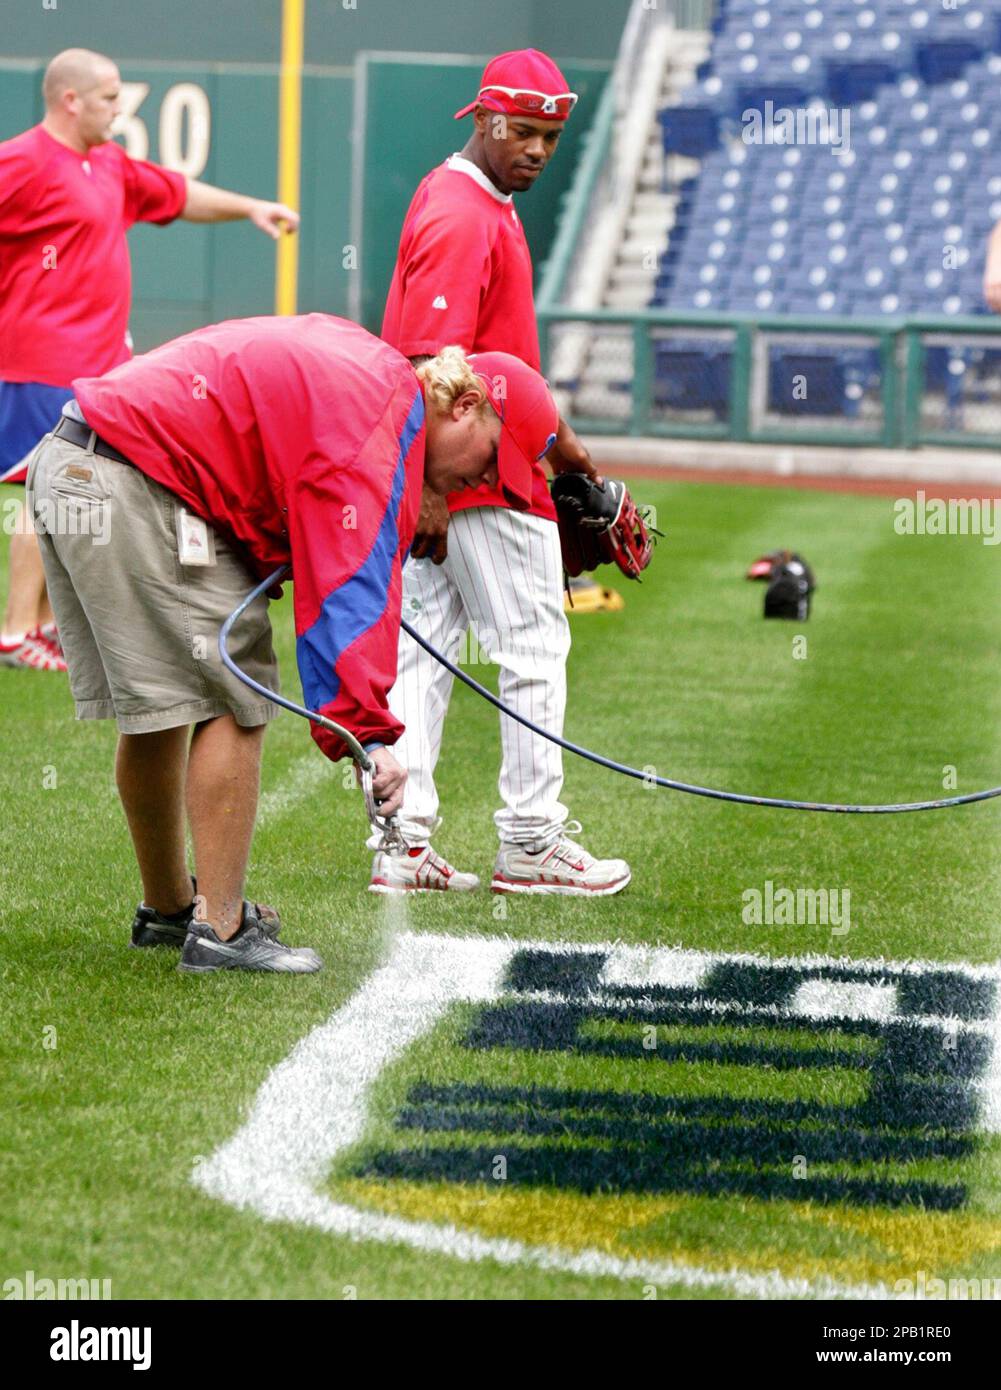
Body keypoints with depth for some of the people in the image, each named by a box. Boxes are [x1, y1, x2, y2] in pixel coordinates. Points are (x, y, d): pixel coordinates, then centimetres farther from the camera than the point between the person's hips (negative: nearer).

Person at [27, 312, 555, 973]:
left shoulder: (361, 363, 18)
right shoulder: (386, 419, -13)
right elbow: (351, 584, -24)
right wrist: (368, 733, -30)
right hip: (134, 490, -11)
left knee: (156, 709, 19)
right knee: (234, 700, -7)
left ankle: (166, 909, 30)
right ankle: (220, 930, -7)